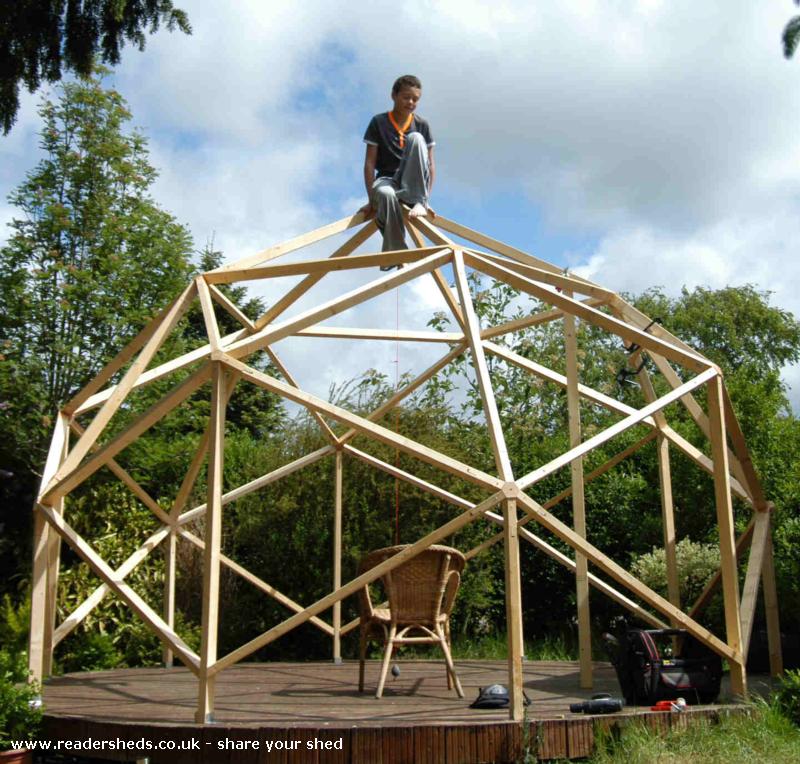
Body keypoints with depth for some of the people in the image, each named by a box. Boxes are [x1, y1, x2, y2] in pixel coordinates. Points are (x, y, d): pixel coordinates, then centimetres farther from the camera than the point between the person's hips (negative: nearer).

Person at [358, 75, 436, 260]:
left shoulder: (422, 125, 2)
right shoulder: (378, 122, -4)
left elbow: (430, 164, 1)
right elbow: (370, 163, -6)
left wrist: (425, 199, -8)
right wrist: (371, 200, -12)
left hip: (413, 183, 1)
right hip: (386, 180, -1)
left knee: (416, 138, -25)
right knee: (385, 194, -41)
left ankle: (418, 202, -26)